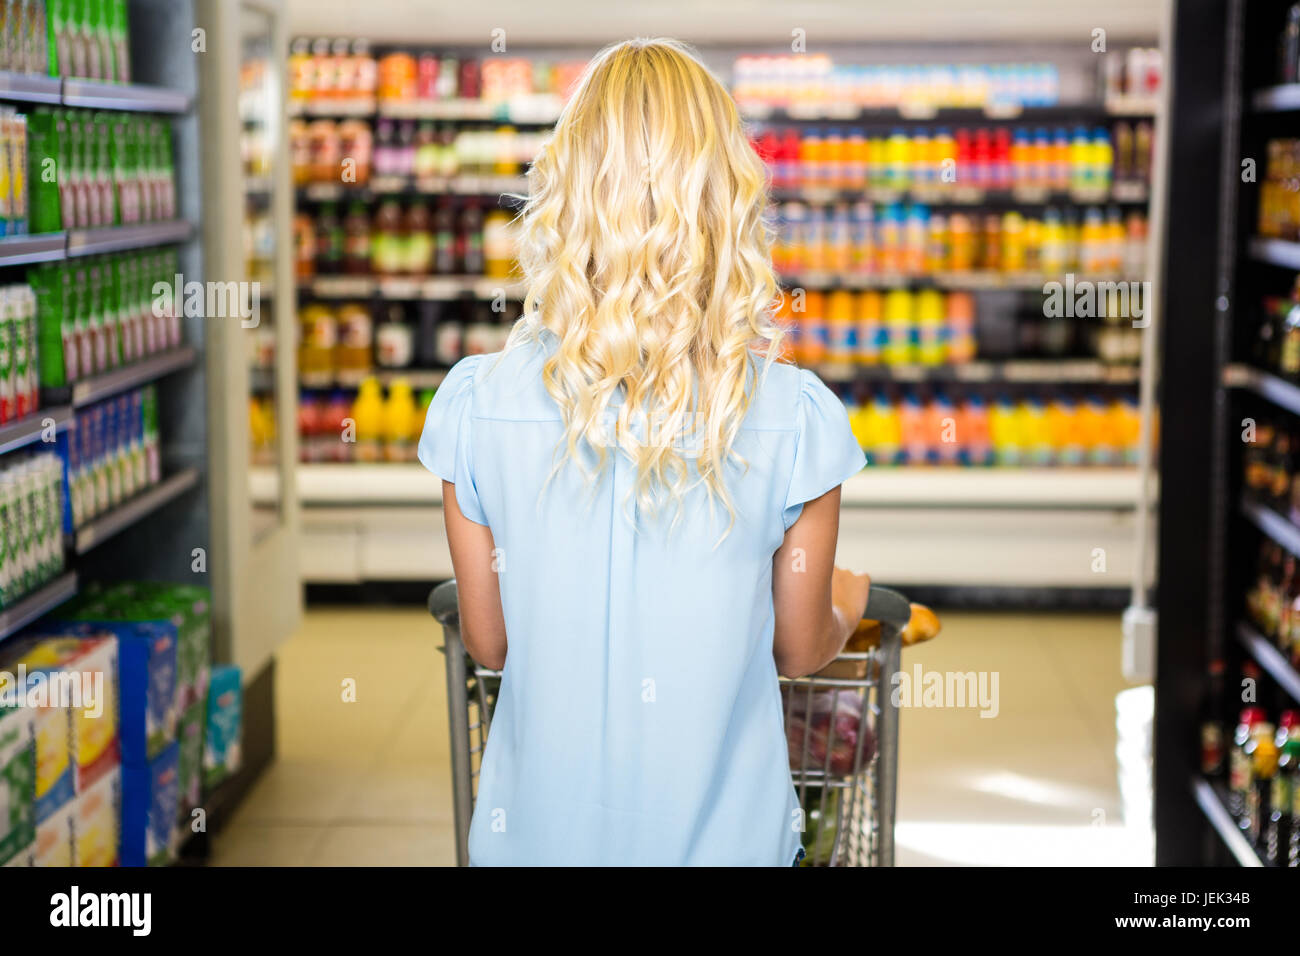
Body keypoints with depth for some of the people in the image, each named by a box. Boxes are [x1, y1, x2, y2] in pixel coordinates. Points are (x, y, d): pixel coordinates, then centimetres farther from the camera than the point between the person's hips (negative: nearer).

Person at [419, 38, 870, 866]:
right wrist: (845, 601, 19)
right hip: (725, 830, -1)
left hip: (541, 828, 1)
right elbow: (801, 650, -3)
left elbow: (488, 643, -3)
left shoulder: (479, 403, -14)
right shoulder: (794, 418, -17)